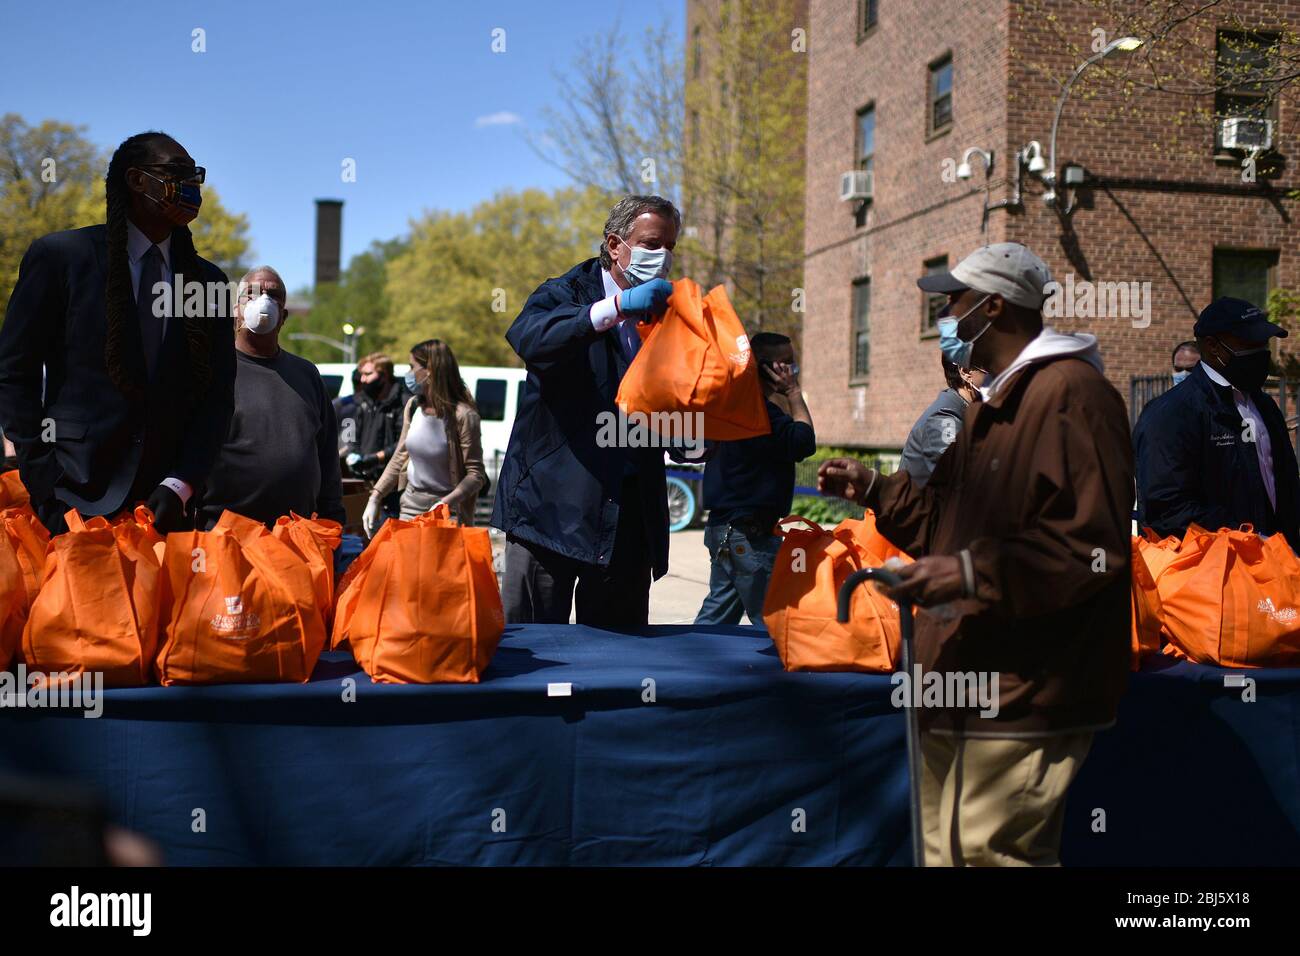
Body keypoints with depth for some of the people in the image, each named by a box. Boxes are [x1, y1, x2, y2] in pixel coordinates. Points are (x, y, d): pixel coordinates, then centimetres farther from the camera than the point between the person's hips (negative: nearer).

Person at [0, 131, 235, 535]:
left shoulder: (208, 280, 10)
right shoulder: (60, 255, 1)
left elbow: (217, 396, 7)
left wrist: (180, 486, -7)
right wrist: (45, 484, -8)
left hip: (166, 504, 3)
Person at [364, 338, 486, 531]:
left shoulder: (462, 415, -16)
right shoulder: (413, 406, 5)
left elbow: (476, 474, -18)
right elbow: (399, 459, 14)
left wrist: (446, 503, -31)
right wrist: (375, 498, 8)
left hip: (447, 515, -6)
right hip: (410, 505, 6)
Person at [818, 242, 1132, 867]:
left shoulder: (1071, 392, -13)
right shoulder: (995, 403, 22)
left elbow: (1090, 544, -23)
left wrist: (975, 573, -26)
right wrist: (873, 488, 23)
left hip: (1025, 694, -11)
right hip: (968, 686, 11)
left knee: (991, 851, -9)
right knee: (946, 849, 16)